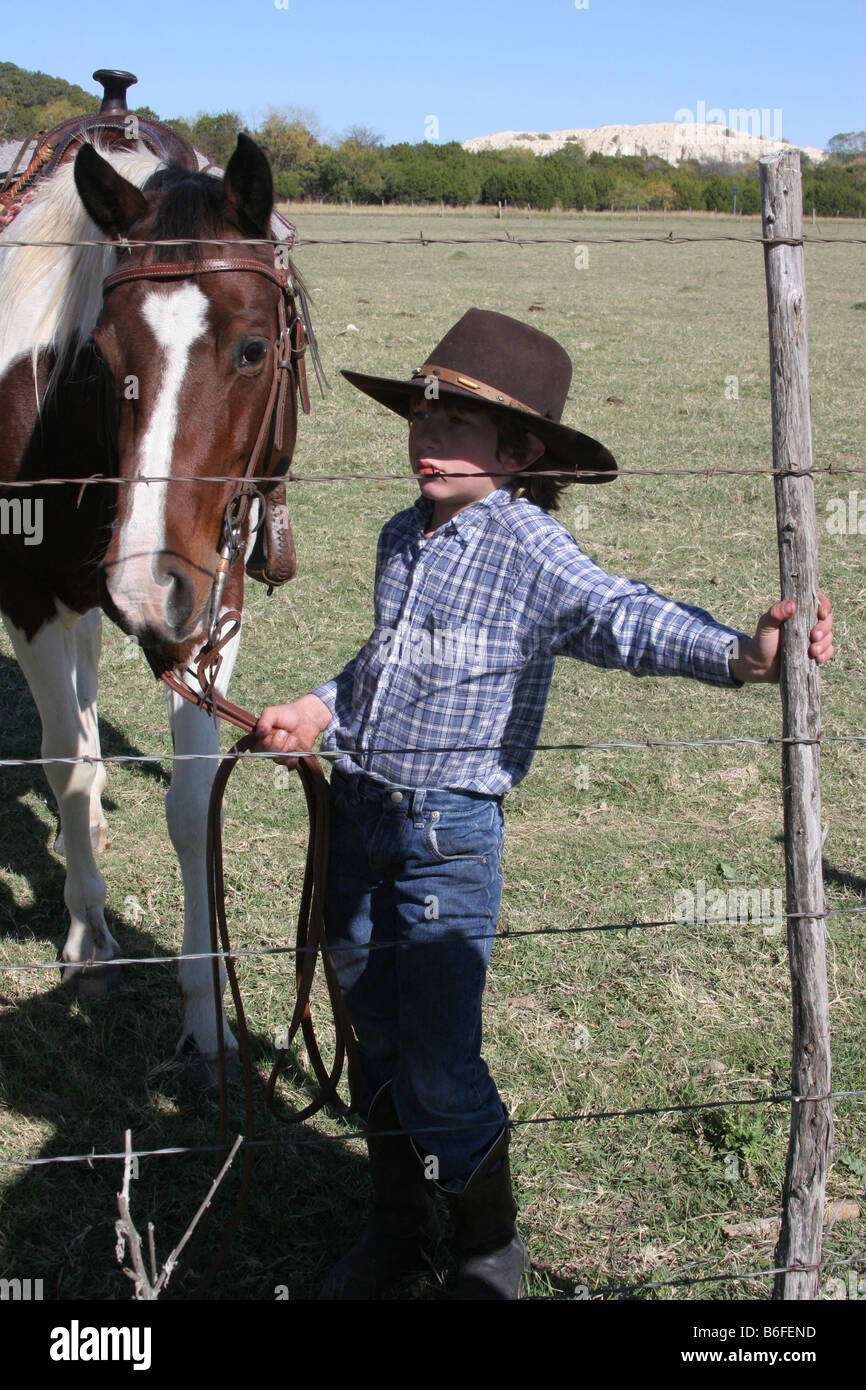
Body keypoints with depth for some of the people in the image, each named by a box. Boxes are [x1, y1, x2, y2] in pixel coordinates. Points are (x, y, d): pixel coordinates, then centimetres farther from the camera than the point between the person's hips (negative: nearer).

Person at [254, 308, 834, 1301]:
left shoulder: (528, 548, -15)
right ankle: (396, 1224, 38)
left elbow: (622, 616, -31)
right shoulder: (403, 537, 7)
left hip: (450, 829, -6)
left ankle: (490, 1250, 23)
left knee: (439, 1069, -3)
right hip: (357, 807, 7)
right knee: (375, 1040, 17)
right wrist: (324, 709, 16)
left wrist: (737, 653, -47)